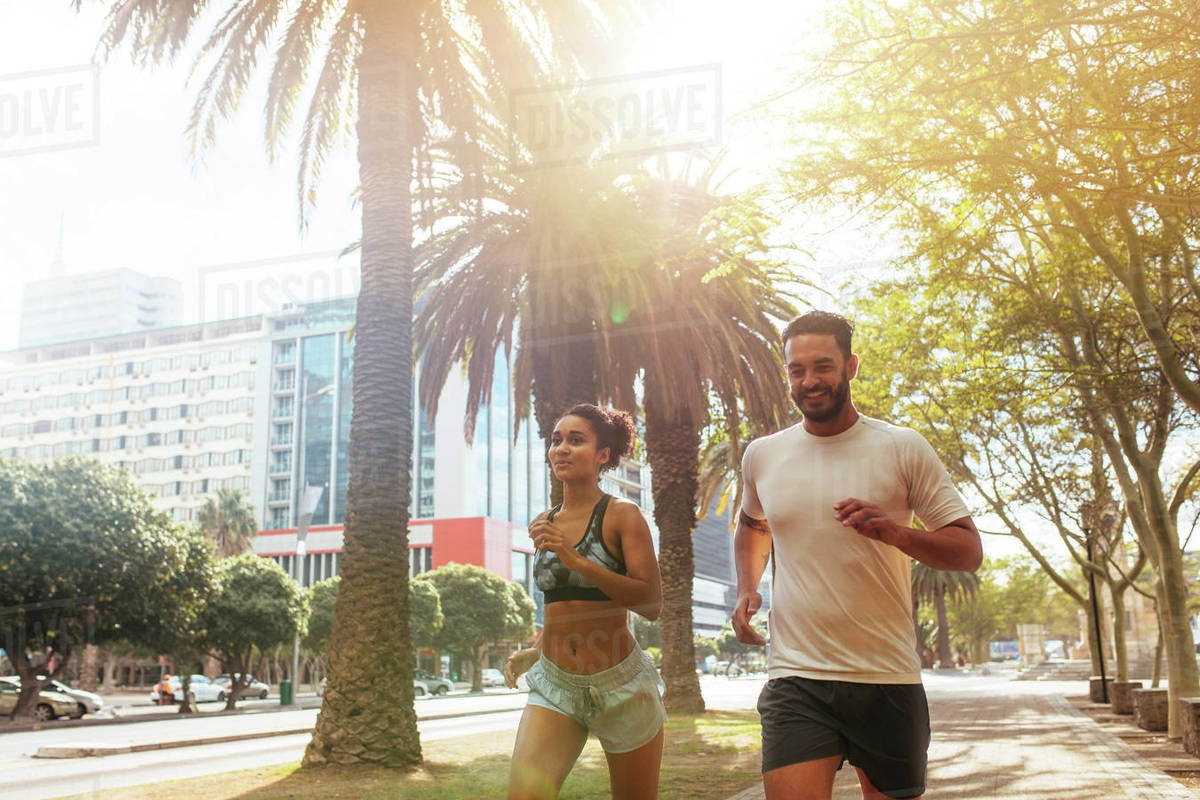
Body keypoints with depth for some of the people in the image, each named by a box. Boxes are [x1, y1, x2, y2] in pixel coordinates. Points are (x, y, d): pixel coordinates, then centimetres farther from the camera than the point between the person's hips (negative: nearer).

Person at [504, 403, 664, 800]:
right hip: (555, 683, 4)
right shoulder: (545, 525, 10)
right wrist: (533, 652, 9)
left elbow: (651, 603, -18)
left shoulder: (622, 515, -7)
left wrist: (575, 559, -24)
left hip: (621, 683, -4)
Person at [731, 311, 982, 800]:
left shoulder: (902, 449, -1)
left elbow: (969, 551, -1)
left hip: (887, 677, 0)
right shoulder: (762, 456, 8)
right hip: (795, 680, 1)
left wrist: (896, 533, -19)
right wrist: (746, 589, 11)